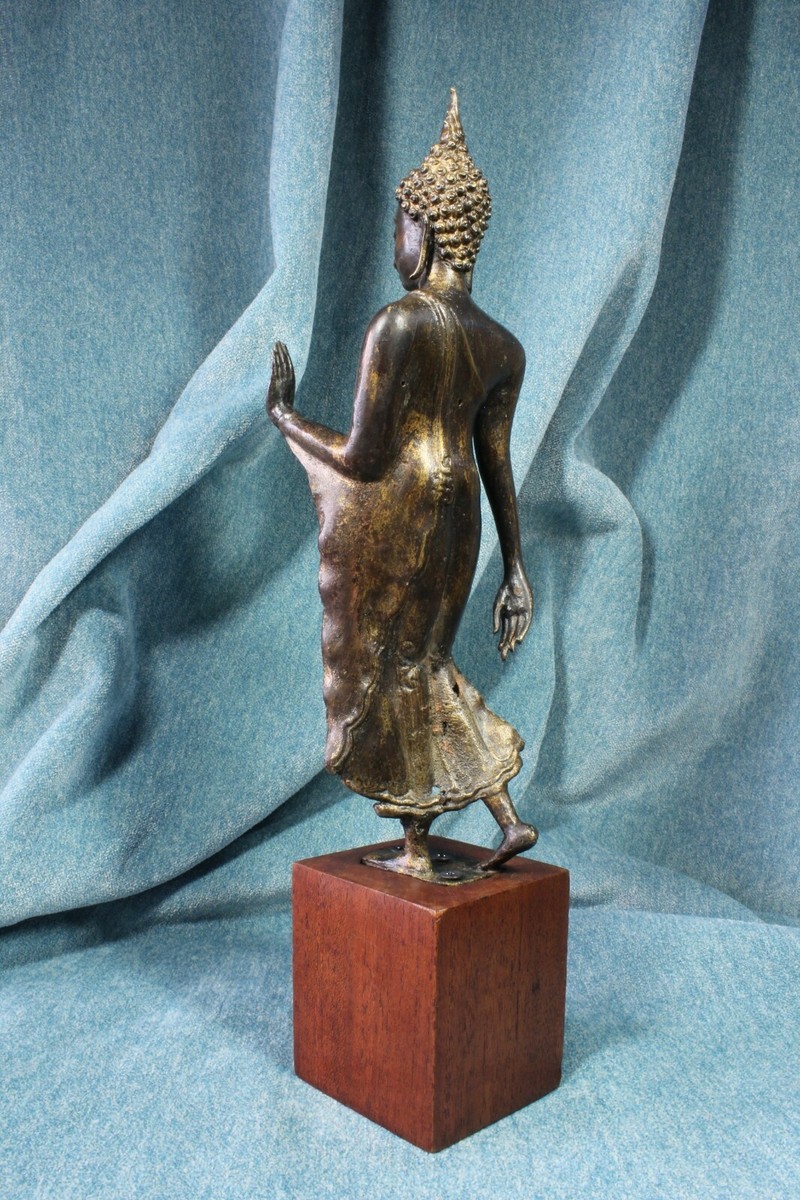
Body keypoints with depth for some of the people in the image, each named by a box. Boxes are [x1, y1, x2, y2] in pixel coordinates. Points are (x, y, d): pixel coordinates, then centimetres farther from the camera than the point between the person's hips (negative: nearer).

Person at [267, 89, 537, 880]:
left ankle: (415, 850, 26)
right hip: (454, 517, 7)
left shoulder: (399, 325, -19)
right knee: (424, 666, 24)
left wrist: (282, 415, -3)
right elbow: (497, 468, 7)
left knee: (388, 674, 11)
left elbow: (363, 458, -19)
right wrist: (515, 571, 11)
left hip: (386, 519, -7)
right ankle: (509, 817, 24)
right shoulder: (502, 346, 5)